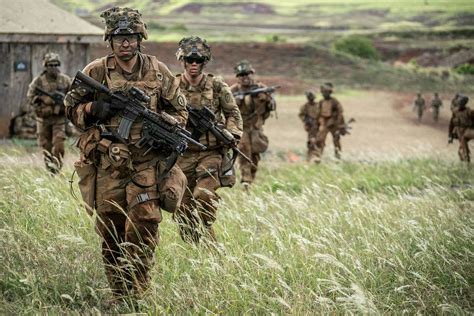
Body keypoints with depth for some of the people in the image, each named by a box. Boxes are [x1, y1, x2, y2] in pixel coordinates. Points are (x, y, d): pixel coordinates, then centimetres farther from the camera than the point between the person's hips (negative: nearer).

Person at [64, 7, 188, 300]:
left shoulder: (158, 71, 3)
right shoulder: (95, 72, 2)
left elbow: (180, 111, 12)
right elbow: (71, 107, 10)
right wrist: (93, 109, -11)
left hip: (147, 161, -1)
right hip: (108, 164, 1)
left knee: (144, 225, -14)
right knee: (110, 231, 6)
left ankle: (137, 294, -6)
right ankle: (119, 296, 20)